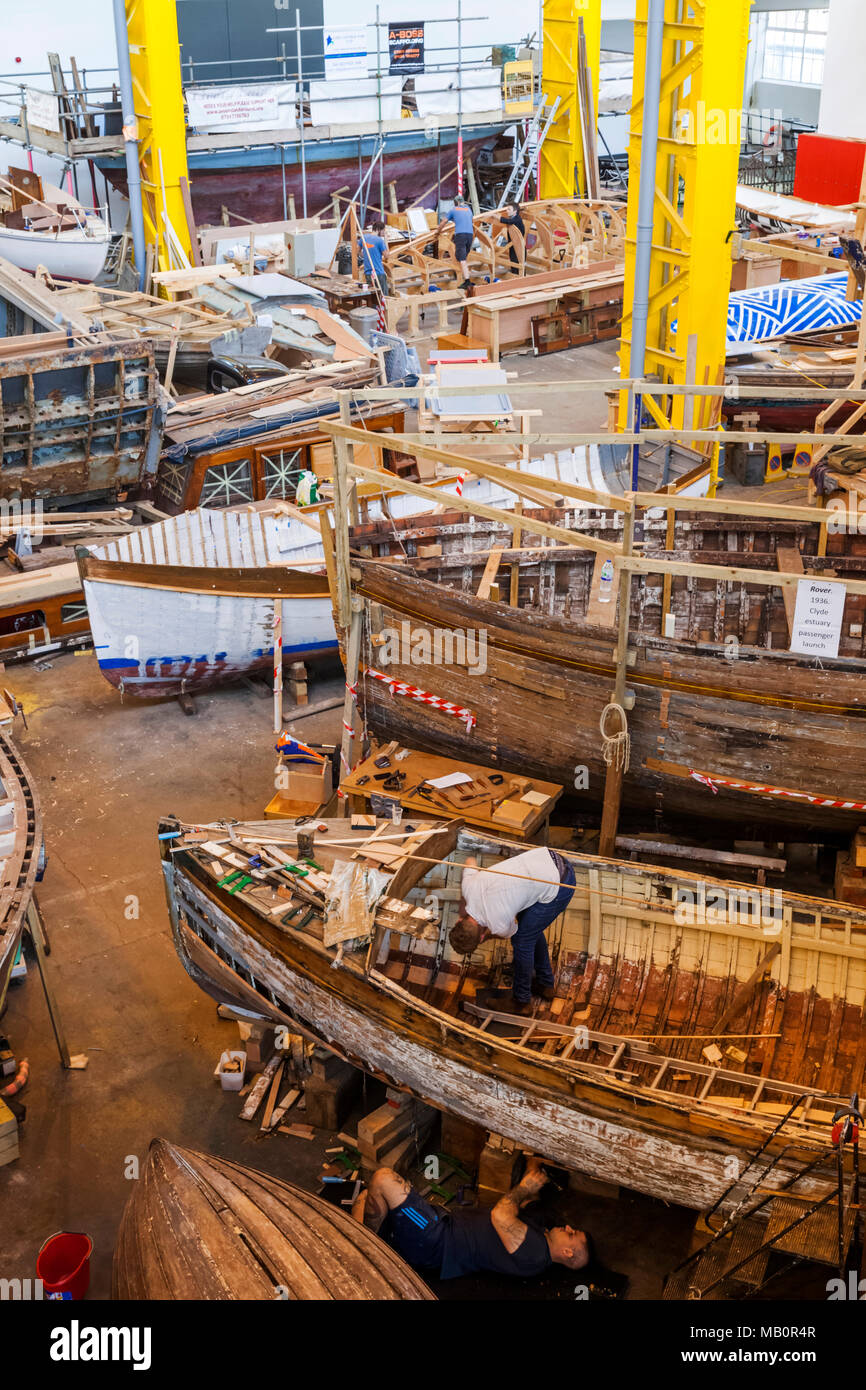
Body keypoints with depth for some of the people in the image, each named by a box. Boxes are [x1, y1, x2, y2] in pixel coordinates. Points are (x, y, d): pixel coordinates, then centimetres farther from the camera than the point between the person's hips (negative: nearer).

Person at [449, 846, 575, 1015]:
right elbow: (470, 861, 20)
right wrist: (462, 912, 21)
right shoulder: (468, 887, -3)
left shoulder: (499, 926, -17)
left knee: (522, 939, 4)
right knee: (531, 928, 24)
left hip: (559, 885, -8)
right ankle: (545, 983, 43)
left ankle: (521, 1001, 23)